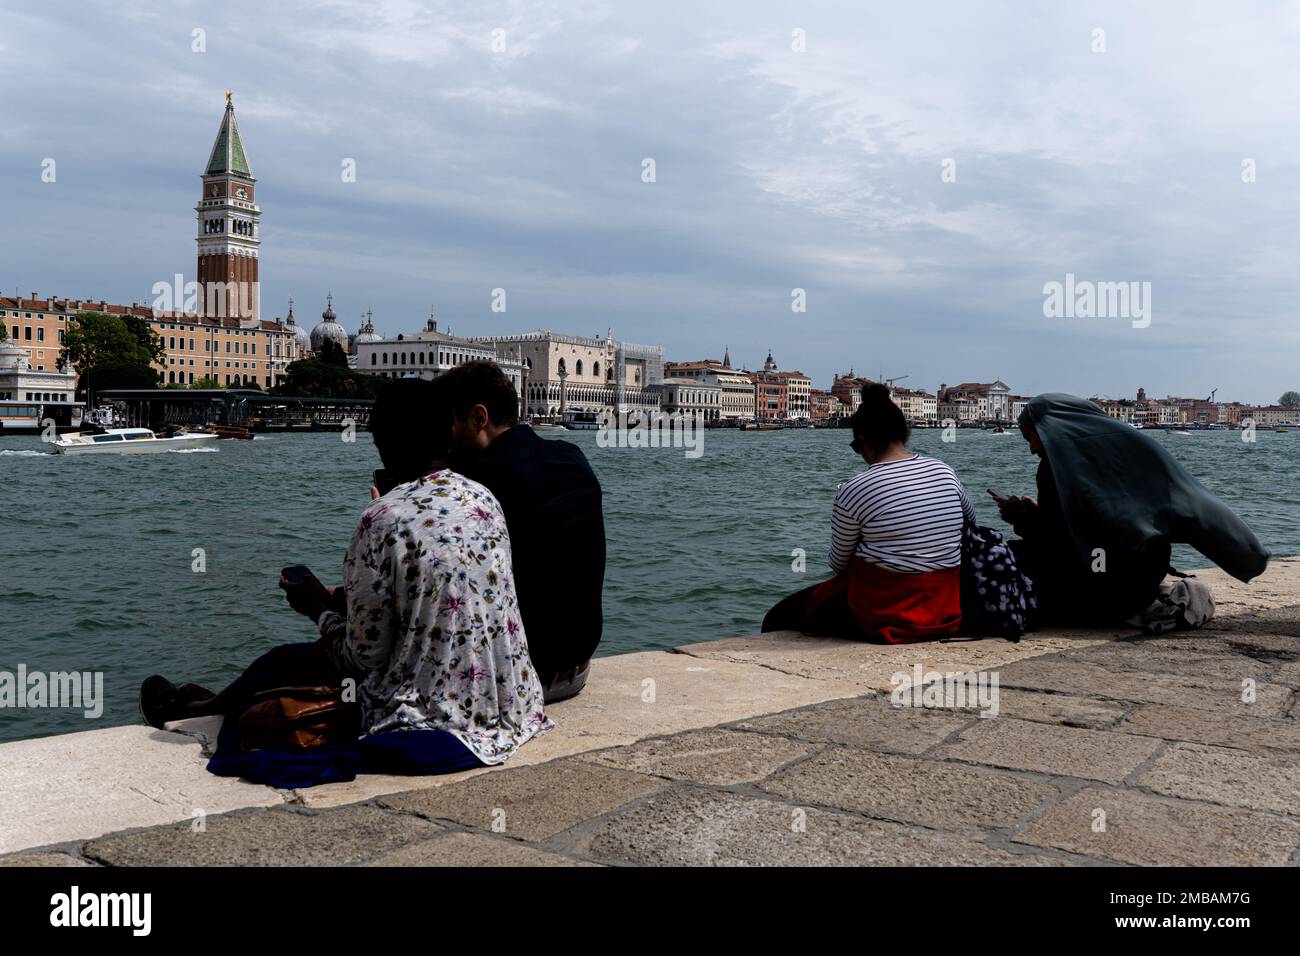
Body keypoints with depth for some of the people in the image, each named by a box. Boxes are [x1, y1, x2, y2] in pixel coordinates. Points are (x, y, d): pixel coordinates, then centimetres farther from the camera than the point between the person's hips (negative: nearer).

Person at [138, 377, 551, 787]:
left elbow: (364, 655, -14)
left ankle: (188, 708, 50)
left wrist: (318, 607, 5)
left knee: (285, 662, 19)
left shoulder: (384, 520, -19)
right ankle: (215, 702, 51)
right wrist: (337, 598, 23)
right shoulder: (484, 499, 3)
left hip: (432, 718, -7)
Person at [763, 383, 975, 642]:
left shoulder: (854, 491, -14)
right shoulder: (943, 471, 1)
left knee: (777, 620, 11)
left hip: (884, 615, -7)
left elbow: (838, 564, -1)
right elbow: (970, 518, 22)